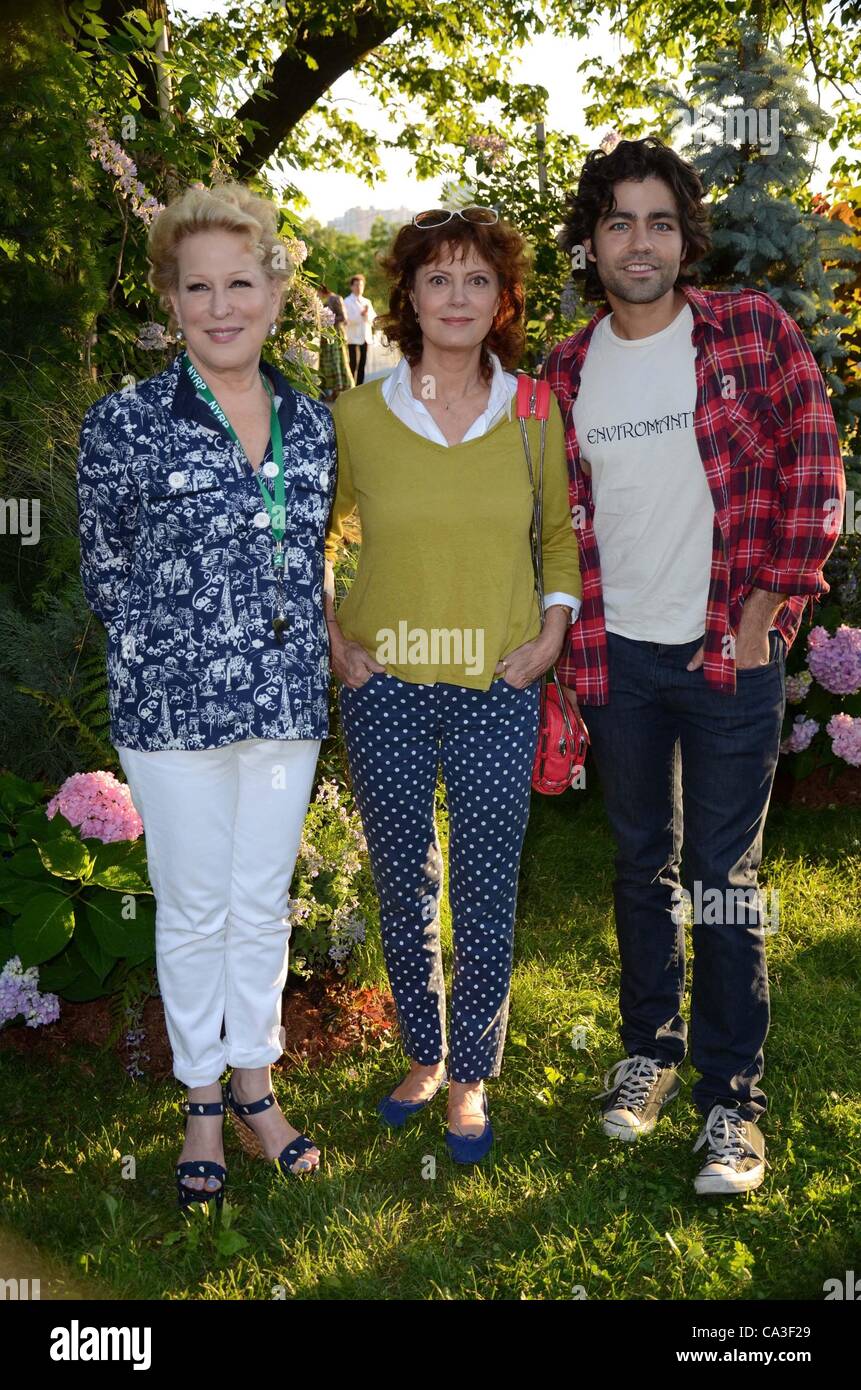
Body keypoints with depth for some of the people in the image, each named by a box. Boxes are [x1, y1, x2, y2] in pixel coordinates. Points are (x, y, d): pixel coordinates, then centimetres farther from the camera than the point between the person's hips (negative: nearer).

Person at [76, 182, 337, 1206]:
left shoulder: (311, 421, 5)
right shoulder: (125, 423, -8)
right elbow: (106, 574, -1)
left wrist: (307, 642, 7)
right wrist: (181, 648, 0)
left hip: (287, 700, 4)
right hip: (174, 708, -3)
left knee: (264, 904, 14)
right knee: (194, 910, 9)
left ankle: (255, 1085, 33)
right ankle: (202, 1103, 28)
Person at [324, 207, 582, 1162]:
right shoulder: (357, 415, -2)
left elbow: (561, 531, 14)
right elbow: (310, 537, 11)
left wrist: (553, 627, 1)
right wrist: (331, 640, 2)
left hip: (497, 691, 0)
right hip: (386, 690, 1)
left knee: (485, 896, 5)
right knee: (402, 887, 12)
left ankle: (471, 1076, 25)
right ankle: (422, 1056, 33)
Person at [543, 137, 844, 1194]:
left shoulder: (754, 332, -2)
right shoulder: (565, 373, 6)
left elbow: (813, 464, -3)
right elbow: (557, 524, 11)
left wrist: (772, 599, -9)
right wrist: (563, 660, 6)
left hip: (730, 650, -3)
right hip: (617, 658, 3)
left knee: (723, 876, 2)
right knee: (642, 864, 15)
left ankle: (731, 1096, 16)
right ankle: (649, 1048, 33)